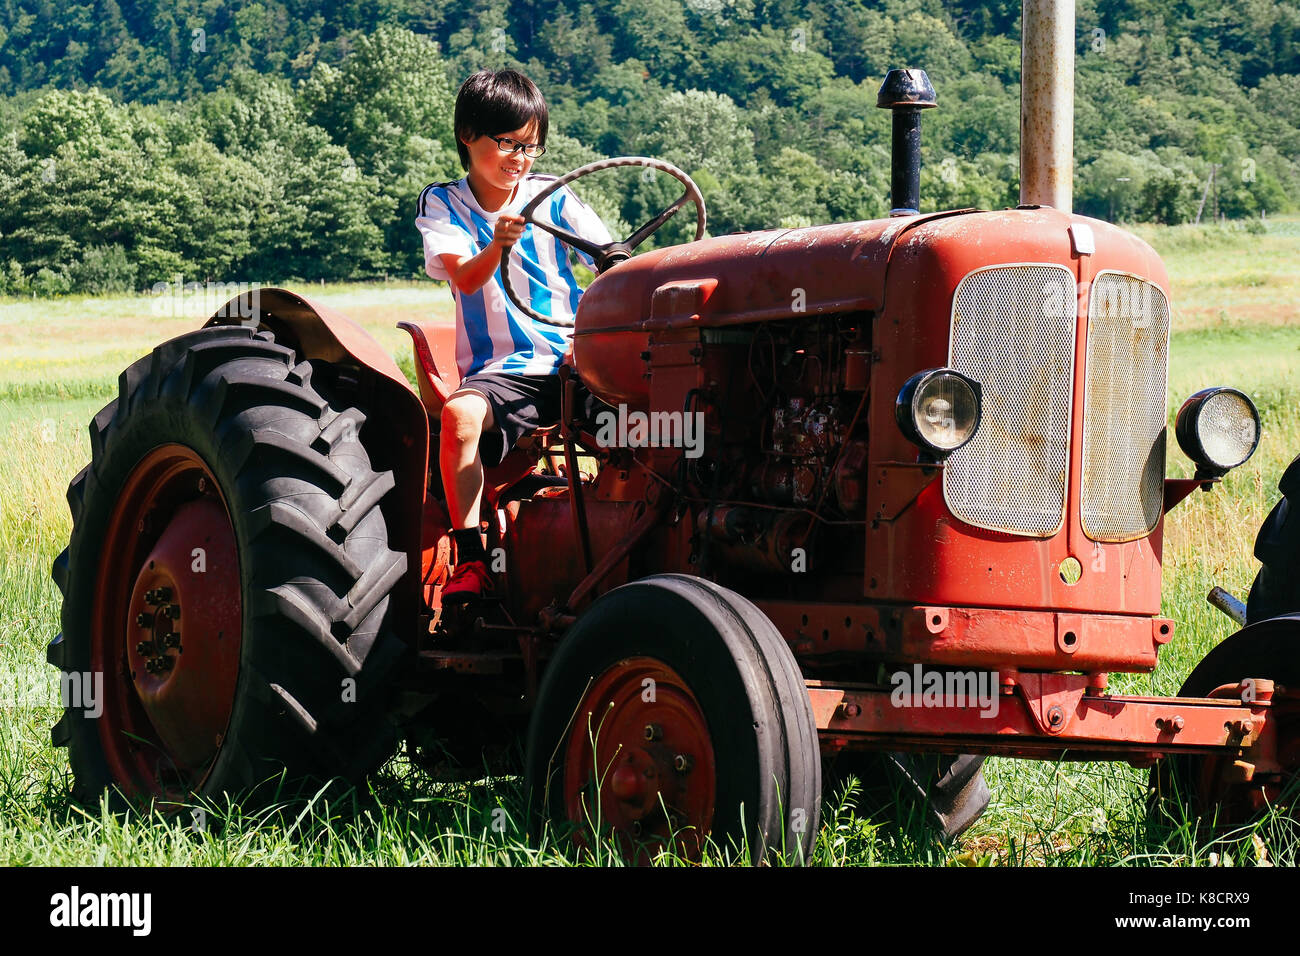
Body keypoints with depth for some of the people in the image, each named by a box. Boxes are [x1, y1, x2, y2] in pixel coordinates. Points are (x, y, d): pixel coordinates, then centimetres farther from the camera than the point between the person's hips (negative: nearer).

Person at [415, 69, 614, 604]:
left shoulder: (553, 199, 8)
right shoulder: (443, 204, 6)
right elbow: (466, 278, -11)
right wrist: (497, 245, -32)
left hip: (573, 362, 1)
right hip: (500, 371, -1)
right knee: (459, 413, -35)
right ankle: (470, 560, -30)